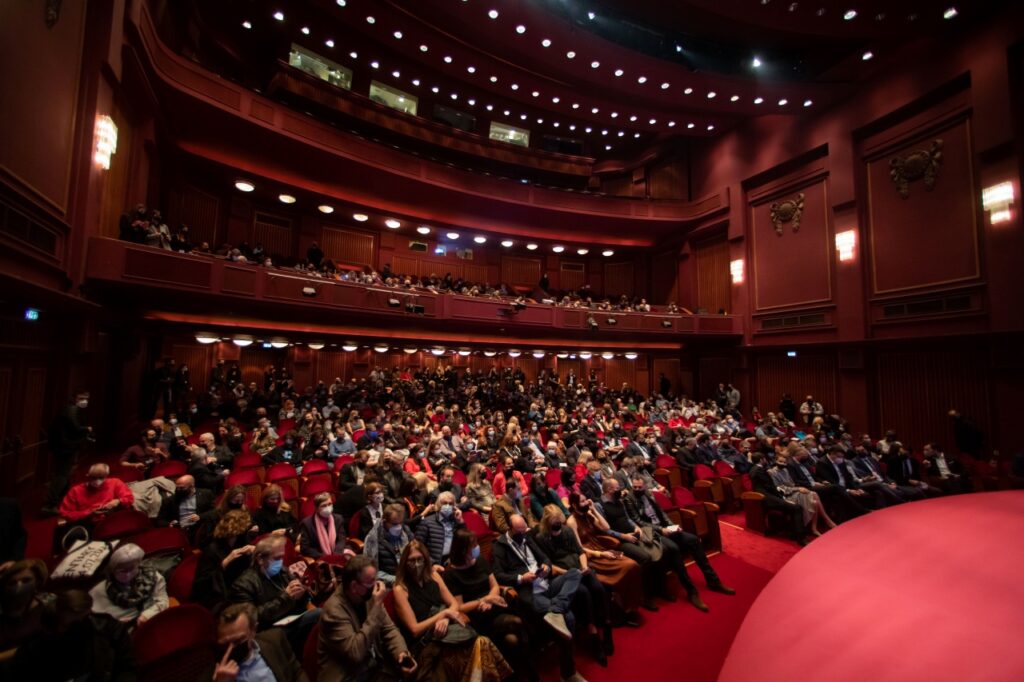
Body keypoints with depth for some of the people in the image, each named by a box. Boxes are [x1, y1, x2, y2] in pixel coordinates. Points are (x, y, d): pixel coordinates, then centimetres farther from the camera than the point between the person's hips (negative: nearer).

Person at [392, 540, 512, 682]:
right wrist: (443, 613, -12)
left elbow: (454, 604, 10)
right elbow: (414, 630, -8)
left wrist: (445, 618, -11)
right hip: (427, 642, -5)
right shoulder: (401, 589, -6)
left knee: (482, 643, -25)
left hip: (447, 627, 5)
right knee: (478, 646, -30)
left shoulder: (433, 575, 9)